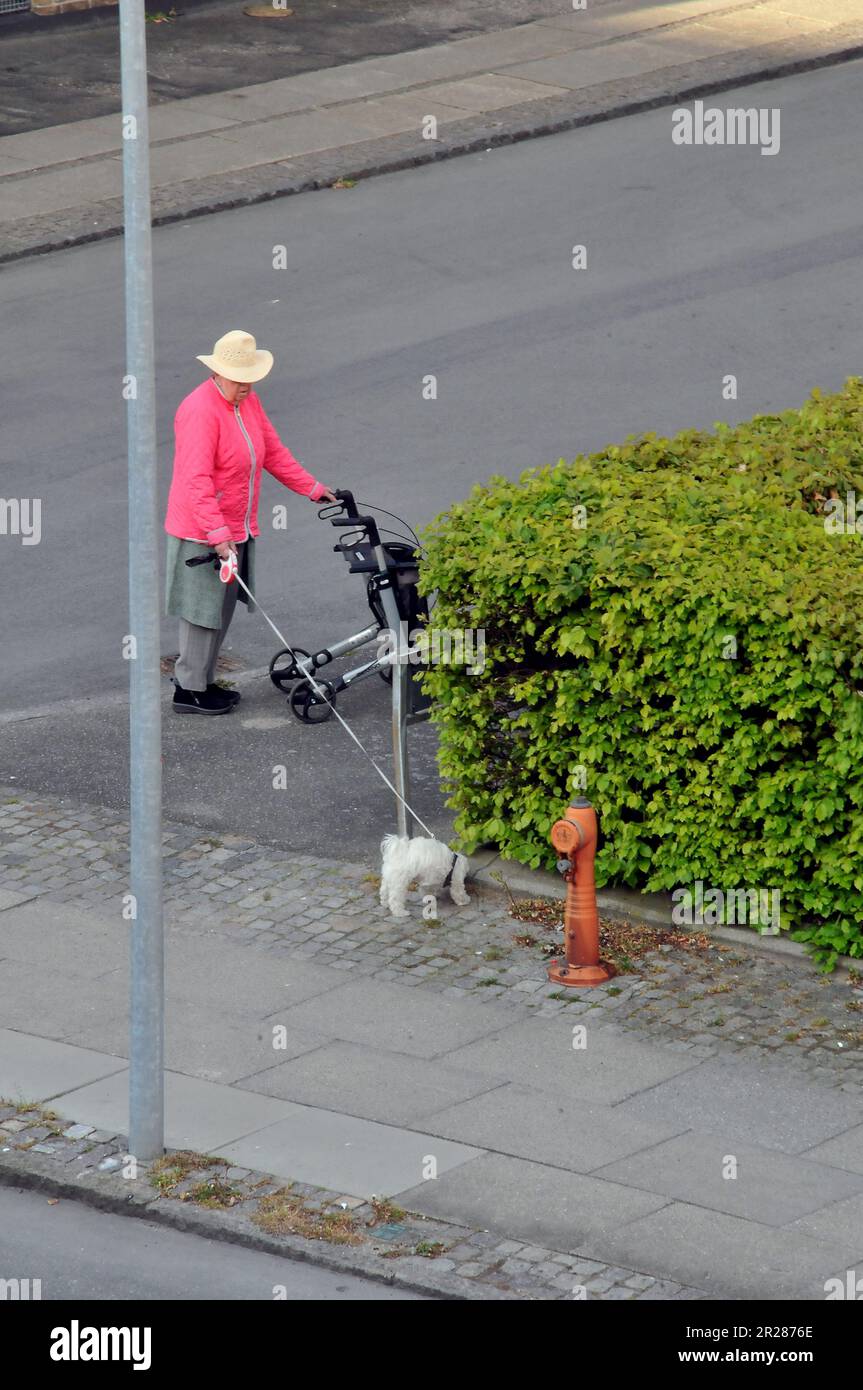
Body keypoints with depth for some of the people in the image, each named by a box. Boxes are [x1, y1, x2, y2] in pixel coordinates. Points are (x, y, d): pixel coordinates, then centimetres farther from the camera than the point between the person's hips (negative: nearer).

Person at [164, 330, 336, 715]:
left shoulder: (248, 402, 7)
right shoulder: (200, 411, -23)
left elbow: (273, 452, 19)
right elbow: (197, 480, -29)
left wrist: (313, 489, 18)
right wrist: (218, 534, -34)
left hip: (235, 530, 9)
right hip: (202, 535, -9)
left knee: (220, 610, 17)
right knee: (203, 610, 0)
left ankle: (201, 680, 29)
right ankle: (189, 691, 10)